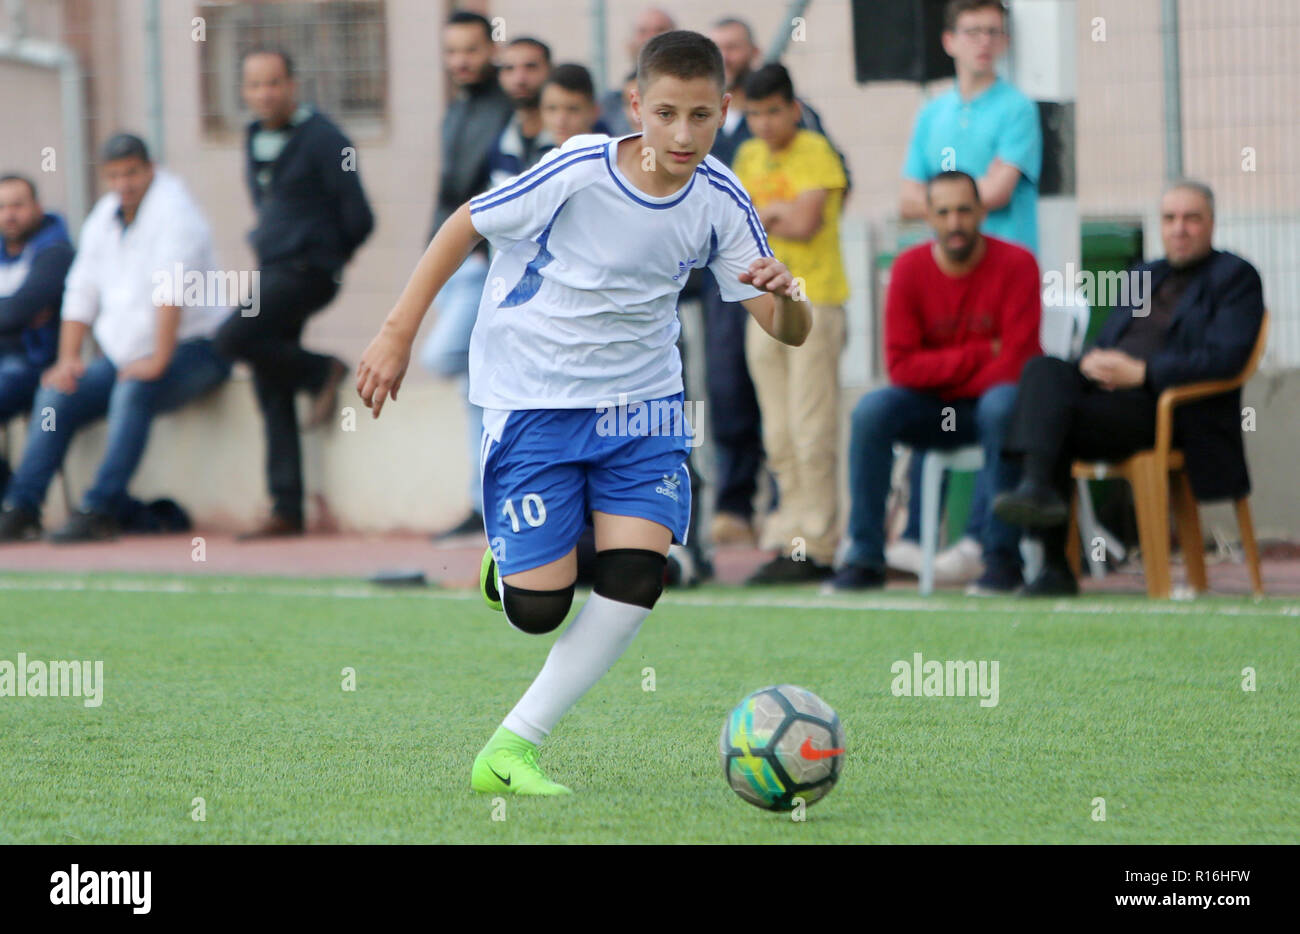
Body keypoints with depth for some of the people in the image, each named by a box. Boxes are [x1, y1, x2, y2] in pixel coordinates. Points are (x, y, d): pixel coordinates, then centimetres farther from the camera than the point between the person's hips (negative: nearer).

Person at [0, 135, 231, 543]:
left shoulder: (173, 210, -15)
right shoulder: (104, 216, 10)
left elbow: (171, 291, -24)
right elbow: (82, 290, 13)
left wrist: (158, 361, -30)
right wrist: (67, 359, 3)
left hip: (193, 350, -8)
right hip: (125, 355, 8)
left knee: (133, 393, -34)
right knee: (56, 397, -5)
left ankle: (100, 512, -37)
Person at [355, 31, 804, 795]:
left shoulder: (719, 202, -9)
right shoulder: (578, 172, -21)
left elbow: (790, 332, -8)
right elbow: (467, 225, -7)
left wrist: (783, 295, -32)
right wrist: (399, 332, -9)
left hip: (640, 402, 4)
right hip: (533, 400, -4)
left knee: (638, 576, -15)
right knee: (537, 610, -9)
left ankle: (513, 746, -3)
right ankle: (509, 565, 31)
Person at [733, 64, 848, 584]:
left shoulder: (816, 153, -6)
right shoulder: (749, 157, 15)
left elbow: (805, 223, -17)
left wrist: (754, 216, -3)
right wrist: (779, 214, -8)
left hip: (814, 301, -7)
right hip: (765, 302, 7)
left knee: (812, 432, -9)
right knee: (778, 437, 7)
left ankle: (815, 546, -7)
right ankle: (788, 540, 10)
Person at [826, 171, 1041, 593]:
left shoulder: (1015, 265, -12)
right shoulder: (909, 269, -5)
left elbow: (1014, 365, -17)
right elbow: (901, 365, -11)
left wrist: (944, 374, -12)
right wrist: (981, 353, -17)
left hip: (991, 402, -3)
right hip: (932, 410, 3)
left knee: (1003, 404, -36)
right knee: (871, 410, -24)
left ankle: (1002, 554, -30)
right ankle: (865, 558, -21)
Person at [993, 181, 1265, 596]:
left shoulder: (1236, 277, 7)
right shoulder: (1144, 275, 29)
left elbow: (1225, 359, -8)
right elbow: (1106, 340, 24)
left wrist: (1141, 372, -16)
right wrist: (1092, 360, -3)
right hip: (1108, 386, 6)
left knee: (1055, 420, -29)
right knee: (1044, 370, -26)